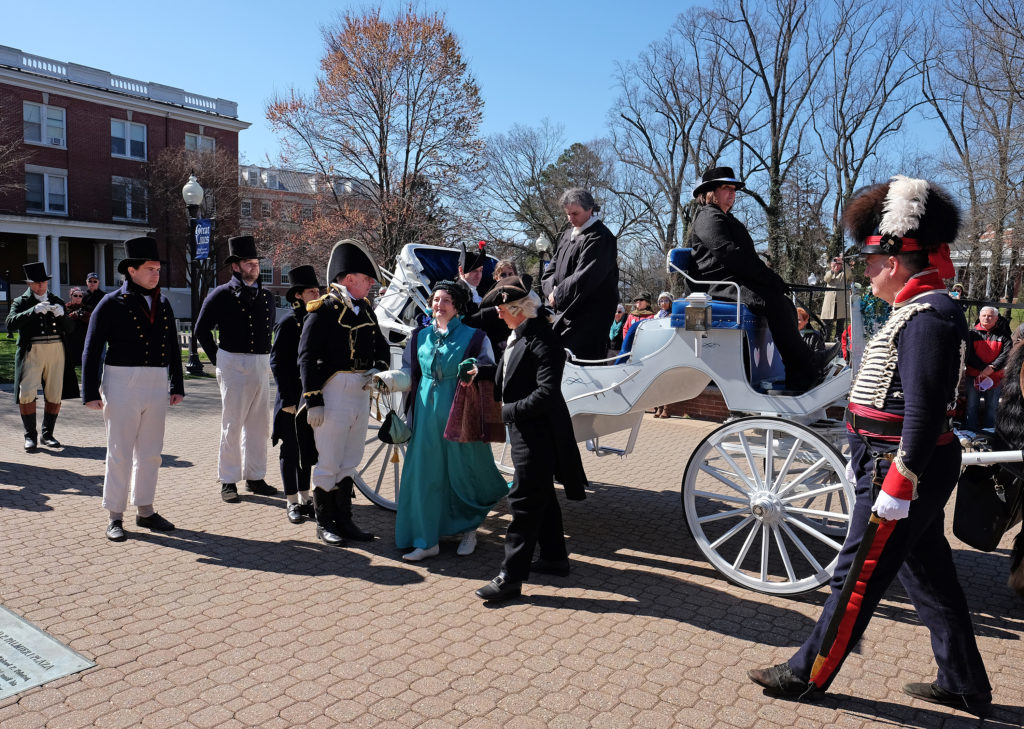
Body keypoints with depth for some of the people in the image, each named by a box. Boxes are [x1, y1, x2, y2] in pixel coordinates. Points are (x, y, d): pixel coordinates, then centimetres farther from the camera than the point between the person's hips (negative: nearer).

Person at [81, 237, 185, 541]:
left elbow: (173, 347, 15)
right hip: (122, 385, -5)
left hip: (157, 385, 5)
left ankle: (145, 511, 23)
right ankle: (115, 517, 12)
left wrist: (177, 385, 12)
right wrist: (91, 393, -9)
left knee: (150, 453, 11)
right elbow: (92, 350, -5)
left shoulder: (163, 304, 10)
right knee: (120, 453, 2)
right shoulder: (111, 304, -5)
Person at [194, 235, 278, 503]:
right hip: (234, 365, -5)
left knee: (259, 425, 9)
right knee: (232, 425, 0)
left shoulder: (266, 296, 12)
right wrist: (219, 360, 0)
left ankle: (255, 477, 20)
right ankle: (228, 481, 10)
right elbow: (202, 330, 1)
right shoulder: (221, 295, -4)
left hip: (261, 365, 6)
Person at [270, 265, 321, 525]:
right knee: (291, 450, 5)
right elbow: (277, 363, -10)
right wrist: (288, 400, -14)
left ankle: (305, 497, 26)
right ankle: (292, 502, 15)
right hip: (292, 400, -6)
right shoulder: (287, 324, -9)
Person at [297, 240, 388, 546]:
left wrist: (378, 369, 0)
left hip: (361, 394, 7)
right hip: (333, 394, -7)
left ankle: (344, 520, 28)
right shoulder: (323, 310, -11)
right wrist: (312, 400, -16)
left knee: (349, 463, 16)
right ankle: (324, 523, 19)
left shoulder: (366, 309, 10)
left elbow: (382, 346, 19)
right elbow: (307, 357, -13)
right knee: (328, 463, 4)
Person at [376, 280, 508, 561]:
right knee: (424, 475, 3)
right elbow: (408, 375, 10)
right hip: (427, 417, 3)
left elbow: (491, 374, -4)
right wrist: (385, 379, -7)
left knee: (463, 474, 6)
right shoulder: (420, 337, 10)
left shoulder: (474, 337, -1)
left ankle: (468, 530, 30)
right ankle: (426, 541, 14)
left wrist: (477, 372, -26)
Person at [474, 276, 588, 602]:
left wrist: (509, 411, -18)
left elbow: (547, 394, -27)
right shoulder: (518, 336, 10)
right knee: (541, 496, 20)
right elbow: (505, 380, 19)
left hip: (538, 434, -10)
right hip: (526, 432, 10)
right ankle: (554, 557, 35)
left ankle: (511, 577, 2)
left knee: (524, 502, -5)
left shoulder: (542, 341, -20)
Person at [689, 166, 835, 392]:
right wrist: (769, 277, -20)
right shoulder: (708, 218, -4)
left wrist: (771, 277, 8)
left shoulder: (726, 220, 30)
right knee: (773, 302, -28)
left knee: (786, 306, 0)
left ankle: (797, 377, -10)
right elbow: (729, 253, -19)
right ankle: (806, 367, -25)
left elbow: (747, 257, 26)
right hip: (721, 284, -11)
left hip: (736, 282, 11)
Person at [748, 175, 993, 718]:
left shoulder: (928, 316, -19)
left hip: (902, 469, -10)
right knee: (930, 576, 18)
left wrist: (897, 485, -24)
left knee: (859, 575, 1)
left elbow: (925, 408, -25)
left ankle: (809, 674, 16)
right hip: (909, 468, 10)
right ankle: (965, 687, 31)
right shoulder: (919, 309, 13)